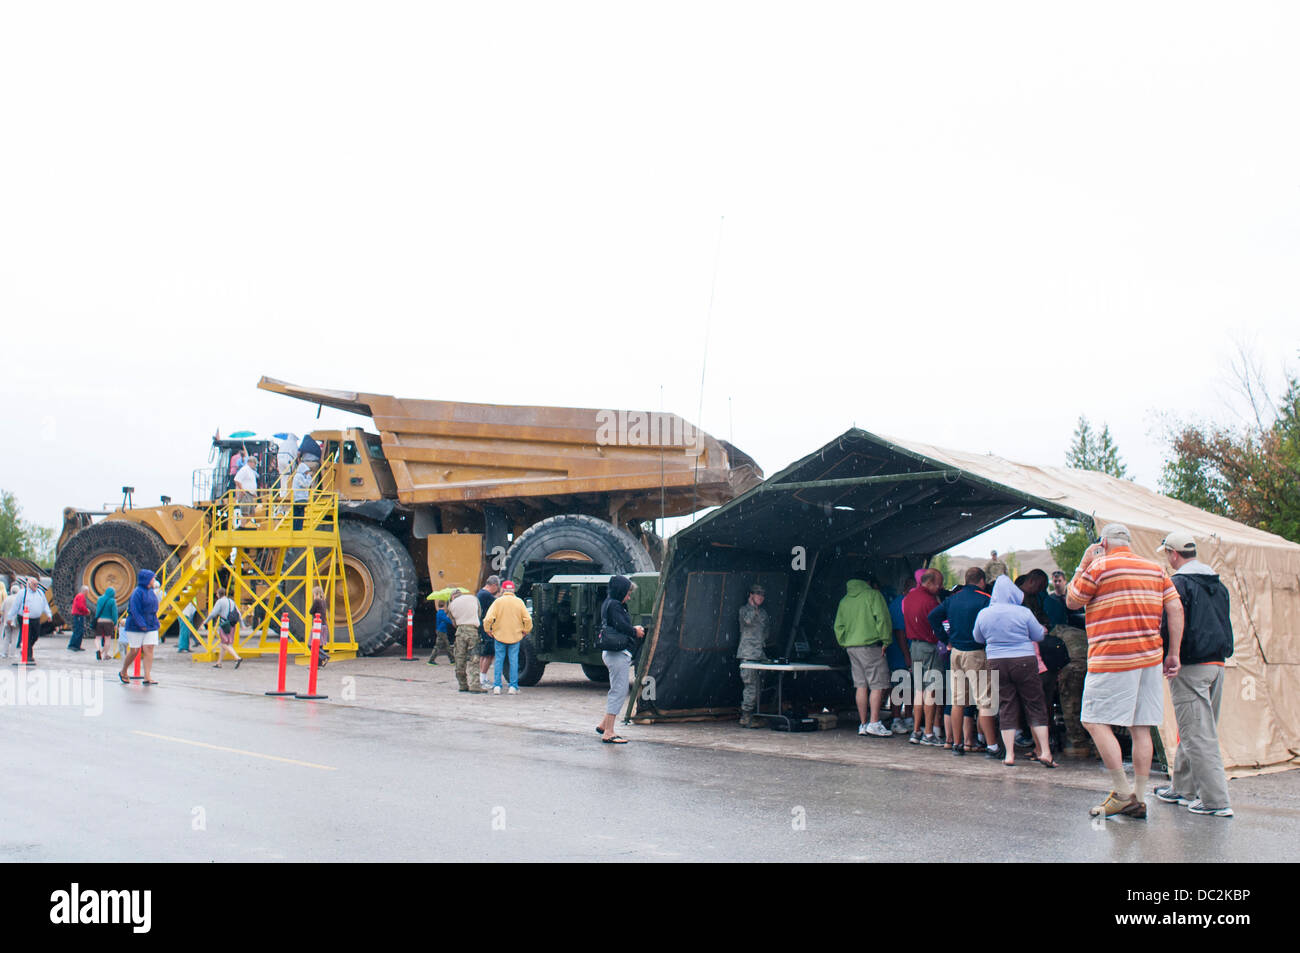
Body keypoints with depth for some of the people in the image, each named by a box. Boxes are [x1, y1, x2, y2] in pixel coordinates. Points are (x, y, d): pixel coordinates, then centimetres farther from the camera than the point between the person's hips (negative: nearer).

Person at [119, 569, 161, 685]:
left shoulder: (151, 592, 11)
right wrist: (142, 625, -23)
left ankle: (147, 677, -7)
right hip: (136, 627, -6)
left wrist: (155, 623, 15)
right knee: (134, 651, 2)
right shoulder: (137, 592, -14)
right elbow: (135, 611, -19)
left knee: (149, 650, -4)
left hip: (151, 626, 6)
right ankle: (123, 673, 24)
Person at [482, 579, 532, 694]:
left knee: (498, 661, 7)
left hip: (499, 636, -1)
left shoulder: (498, 601, -4)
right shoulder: (519, 602, 0)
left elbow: (488, 618, -13)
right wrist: (525, 631, 10)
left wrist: (488, 630, 2)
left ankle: (496, 686, 5)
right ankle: (513, 687, 4)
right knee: (514, 661, 5)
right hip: (515, 636, 1)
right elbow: (528, 619, -4)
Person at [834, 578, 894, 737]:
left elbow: (838, 626, 15)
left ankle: (863, 724, 10)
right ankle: (874, 723, -10)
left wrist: (845, 644, 18)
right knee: (878, 685, -4)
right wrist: (885, 641, -8)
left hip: (851, 646, 6)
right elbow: (882, 618, -11)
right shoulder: (873, 595, -2)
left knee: (861, 685, 9)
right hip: (871, 645, -6)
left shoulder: (844, 601, 16)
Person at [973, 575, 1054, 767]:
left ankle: (1009, 755, 4)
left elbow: (978, 638, 15)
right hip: (1024, 661, -2)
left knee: (1006, 708, 7)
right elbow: (1039, 636, 3)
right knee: (1036, 706, 6)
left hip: (996, 663, 2)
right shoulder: (1023, 613, -8)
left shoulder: (983, 614, 1)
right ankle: (1045, 752, 4)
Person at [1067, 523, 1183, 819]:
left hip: (1112, 659, -7)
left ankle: (1122, 793, -7)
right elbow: (1176, 609, 7)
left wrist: (1082, 566, 13)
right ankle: (1139, 798, 7)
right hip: (1150, 658, 7)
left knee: (1096, 722, -1)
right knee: (1141, 728, 7)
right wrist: (1174, 654, 8)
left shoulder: (1100, 566, -4)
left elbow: (1072, 602, 5)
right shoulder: (1155, 569, 13)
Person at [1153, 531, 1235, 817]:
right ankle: (1182, 788, 25)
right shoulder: (1218, 584, 13)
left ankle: (1216, 800, -8)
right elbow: (1224, 624, 20)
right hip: (1217, 664, 8)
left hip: (1190, 667, -8)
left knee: (1197, 734, -6)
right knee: (1196, 730, 16)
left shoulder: (1178, 584, -12)